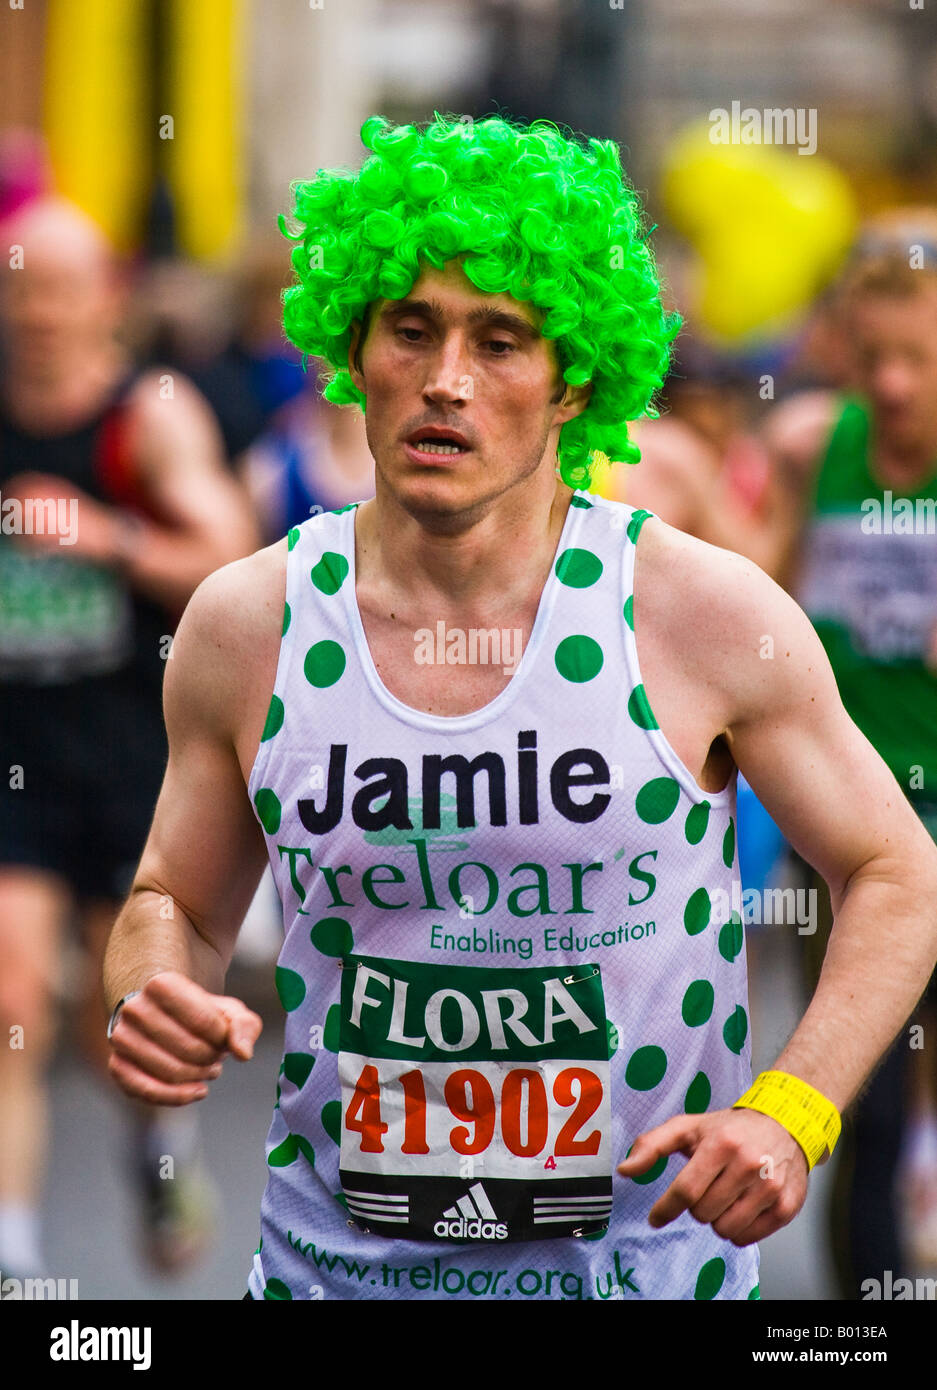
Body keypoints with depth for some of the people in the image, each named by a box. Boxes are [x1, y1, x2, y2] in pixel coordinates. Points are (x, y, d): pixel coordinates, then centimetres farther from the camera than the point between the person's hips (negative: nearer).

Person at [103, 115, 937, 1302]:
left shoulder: (709, 615, -11)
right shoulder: (248, 625, -5)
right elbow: (177, 902, 9)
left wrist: (789, 1115, -16)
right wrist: (149, 1002, -13)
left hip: (647, 1263, -1)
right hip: (334, 1262, 2)